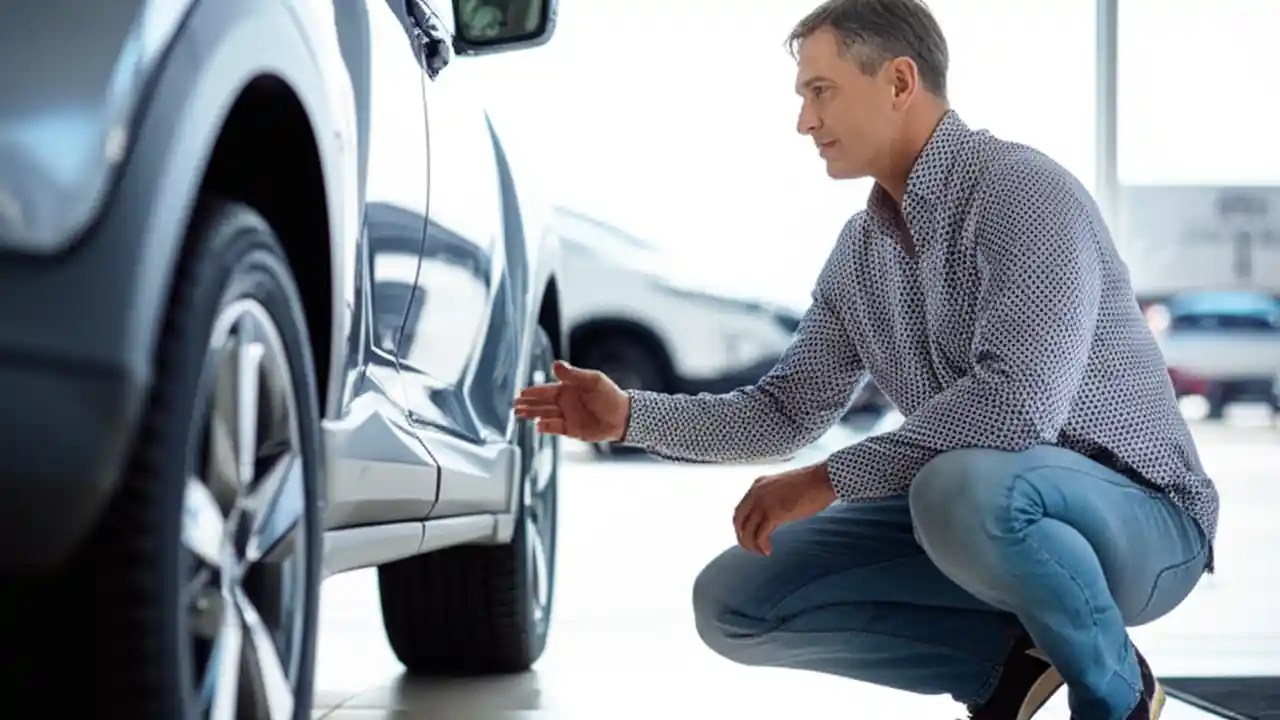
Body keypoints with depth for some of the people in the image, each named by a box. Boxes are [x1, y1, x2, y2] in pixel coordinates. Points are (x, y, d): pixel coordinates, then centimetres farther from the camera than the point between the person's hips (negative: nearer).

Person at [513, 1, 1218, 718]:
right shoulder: (861, 250, 7)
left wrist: (829, 480, -25)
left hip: (1134, 508, -7)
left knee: (962, 487, -41)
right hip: (968, 508, 7)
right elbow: (789, 411, 14)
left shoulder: (1021, 191, -19)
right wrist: (631, 415, 0)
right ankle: (1006, 657, 5)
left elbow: (1018, 400, -32)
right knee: (733, 602, -4)